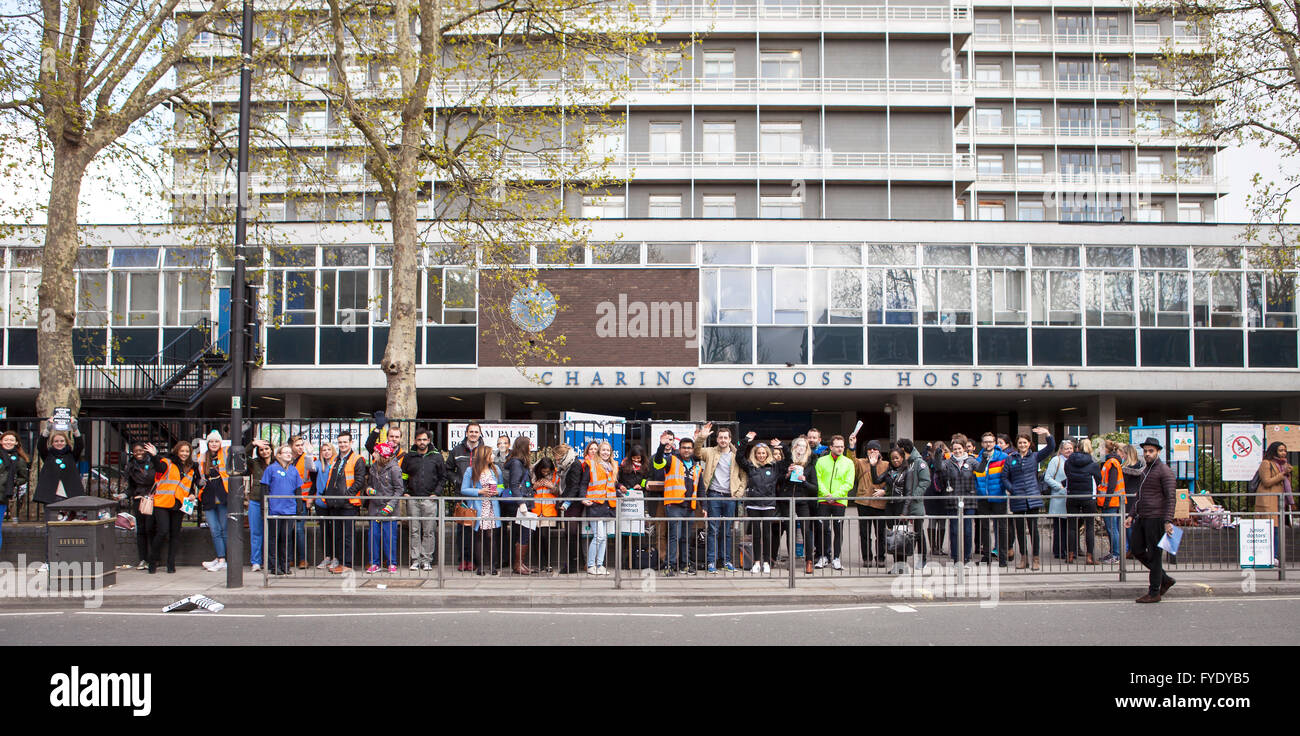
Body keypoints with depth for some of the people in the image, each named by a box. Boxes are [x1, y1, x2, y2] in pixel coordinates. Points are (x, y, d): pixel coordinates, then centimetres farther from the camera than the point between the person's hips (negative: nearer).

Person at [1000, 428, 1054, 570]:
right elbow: (1004, 478, 7)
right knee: (1019, 529, 6)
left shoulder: (1035, 456, 9)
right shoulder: (1010, 459, 9)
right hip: (1017, 500, 1)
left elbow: (1050, 448, -1)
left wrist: (1048, 435, -16)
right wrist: (1013, 490, -7)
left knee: (1033, 528, -3)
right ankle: (1024, 558, 17)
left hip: (1033, 498, -1)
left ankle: (1036, 559, 4)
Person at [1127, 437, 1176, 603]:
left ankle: (1154, 593, 5)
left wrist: (1168, 521, -21)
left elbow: (1170, 497, -14)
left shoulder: (1164, 471, -8)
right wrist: (1131, 515, 16)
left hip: (1156, 518, -9)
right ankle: (1164, 579, 24)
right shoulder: (1145, 471, 18)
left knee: (1154, 555, -2)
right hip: (1141, 518, 9)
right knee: (1138, 551, 10)